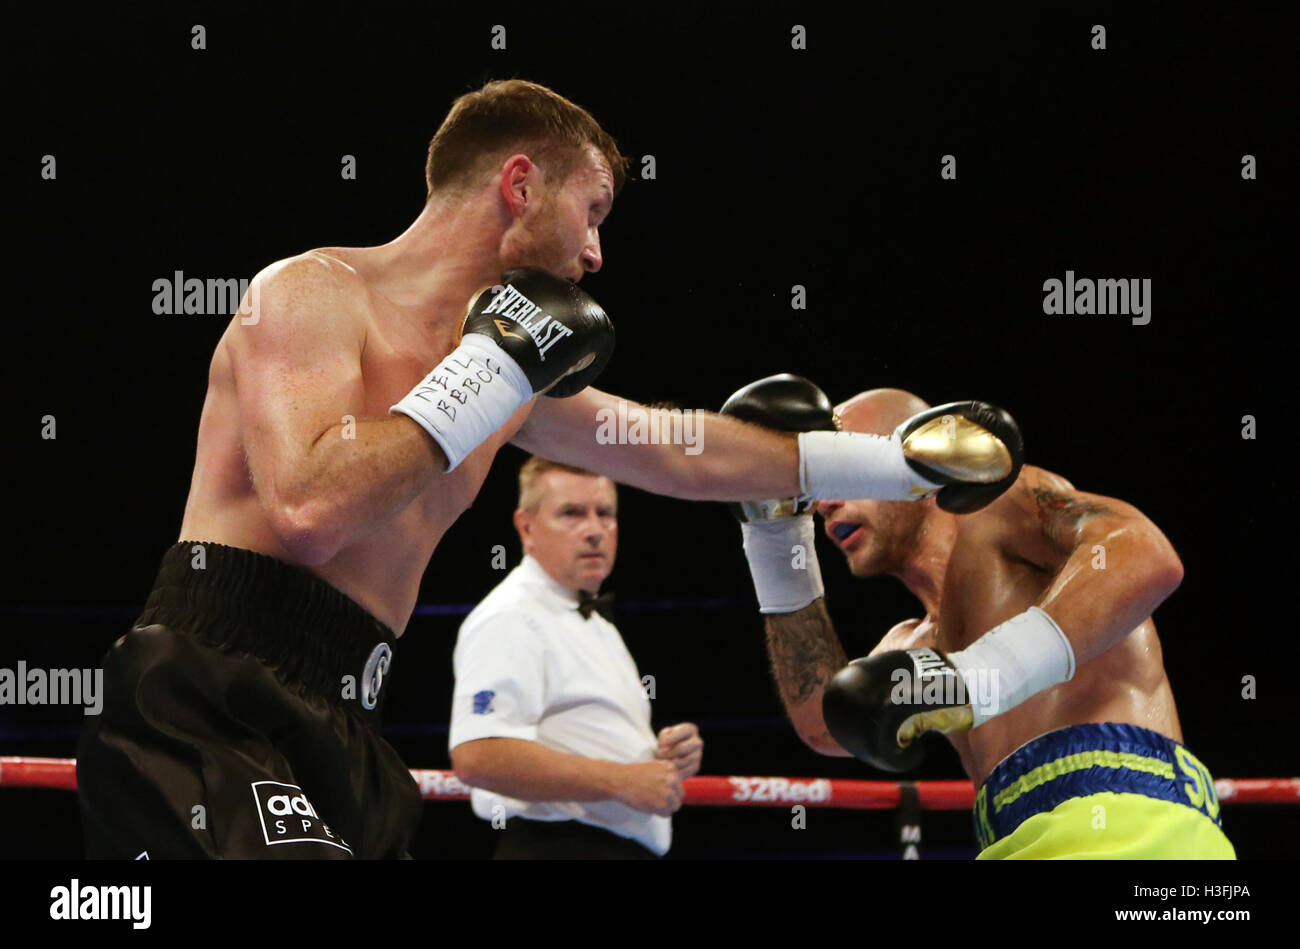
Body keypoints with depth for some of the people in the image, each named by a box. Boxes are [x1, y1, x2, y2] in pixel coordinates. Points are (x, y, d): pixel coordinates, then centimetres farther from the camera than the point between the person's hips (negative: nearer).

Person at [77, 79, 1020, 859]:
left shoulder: (514, 374, 21)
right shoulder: (313, 295, -5)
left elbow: (685, 457, 33)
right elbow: (309, 508, -22)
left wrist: (913, 462, 37)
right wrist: (496, 370, -12)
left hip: (335, 740, 9)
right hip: (215, 719, -9)